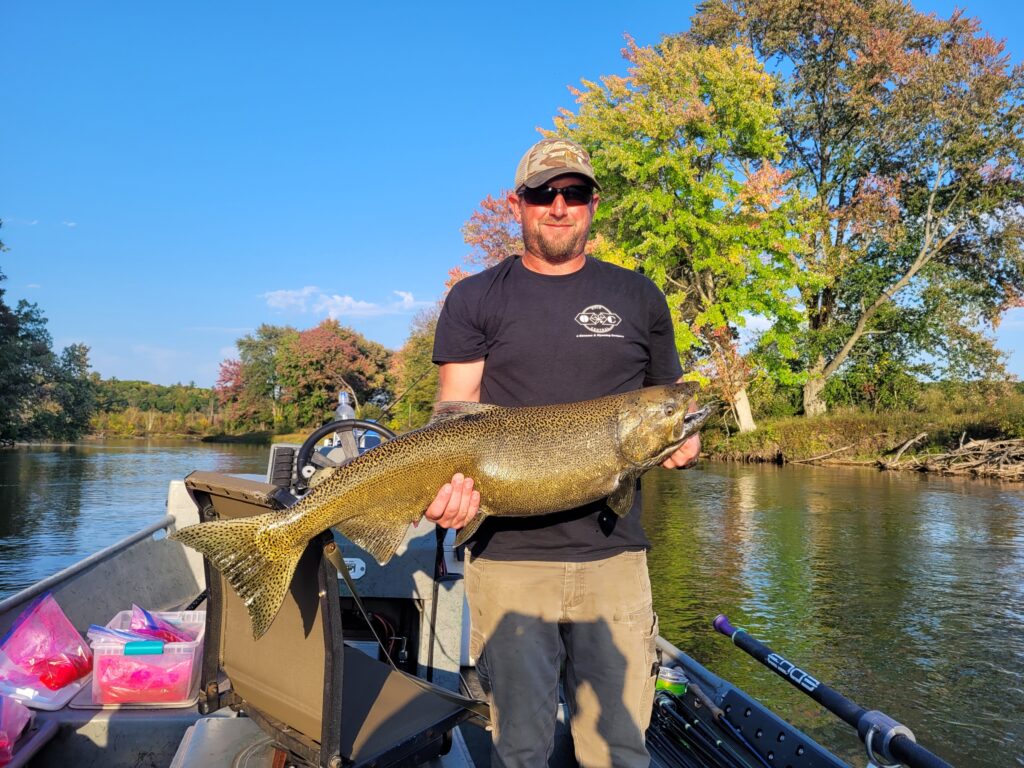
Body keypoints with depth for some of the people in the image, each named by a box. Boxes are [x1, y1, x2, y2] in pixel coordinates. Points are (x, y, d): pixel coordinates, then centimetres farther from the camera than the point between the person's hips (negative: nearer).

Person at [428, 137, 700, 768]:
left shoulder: (638, 297, 12)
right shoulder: (474, 300, 6)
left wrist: (682, 441, -1)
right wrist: (450, 485, -20)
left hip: (614, 552, 2)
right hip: (508, 553, -1)